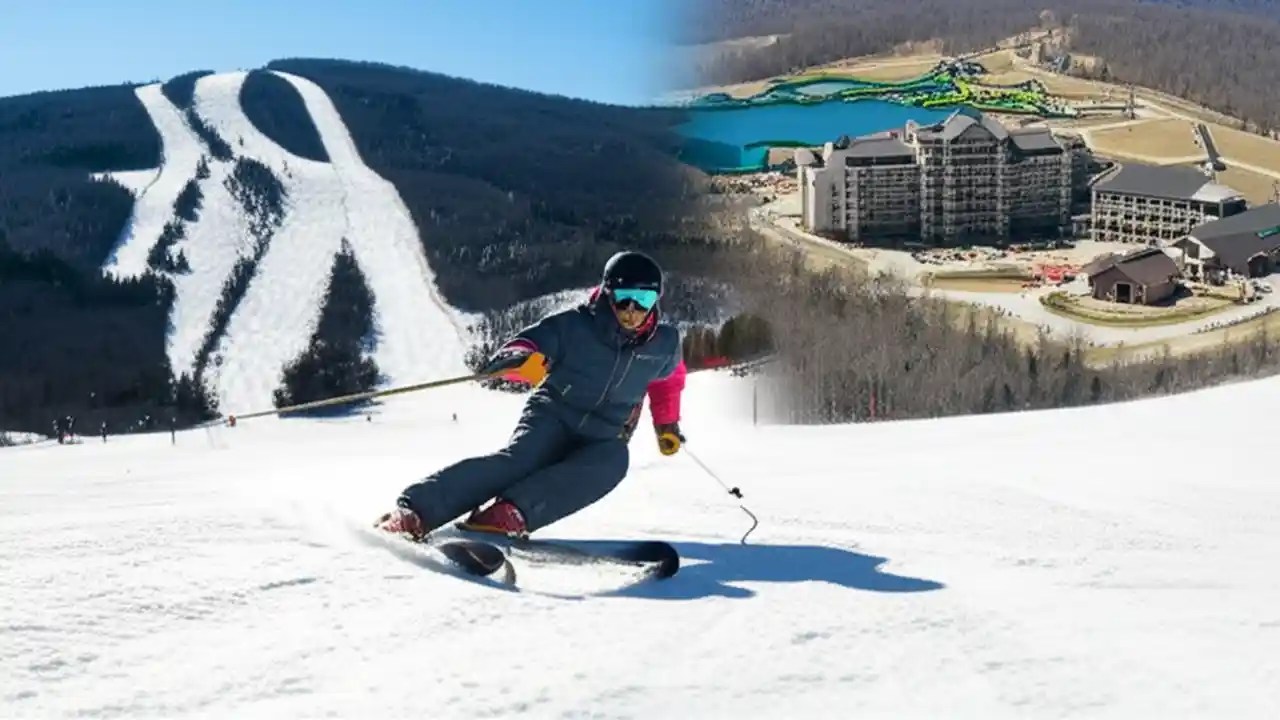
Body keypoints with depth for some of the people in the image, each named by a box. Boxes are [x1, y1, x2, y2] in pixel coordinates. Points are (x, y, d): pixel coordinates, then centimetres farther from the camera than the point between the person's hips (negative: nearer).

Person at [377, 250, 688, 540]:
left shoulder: (663, 345, -1)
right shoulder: (575, 325, -11)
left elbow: (670, 377, 21)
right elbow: (528, 344, -13)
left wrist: (667, 425, 25)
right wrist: (522, 358, -37)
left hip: (600, 442, 3)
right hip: (552, 417, -2)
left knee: (613, 459, -35)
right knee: (519, 460, -35)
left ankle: (512, 512, -51)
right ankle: (414, 510, -48)